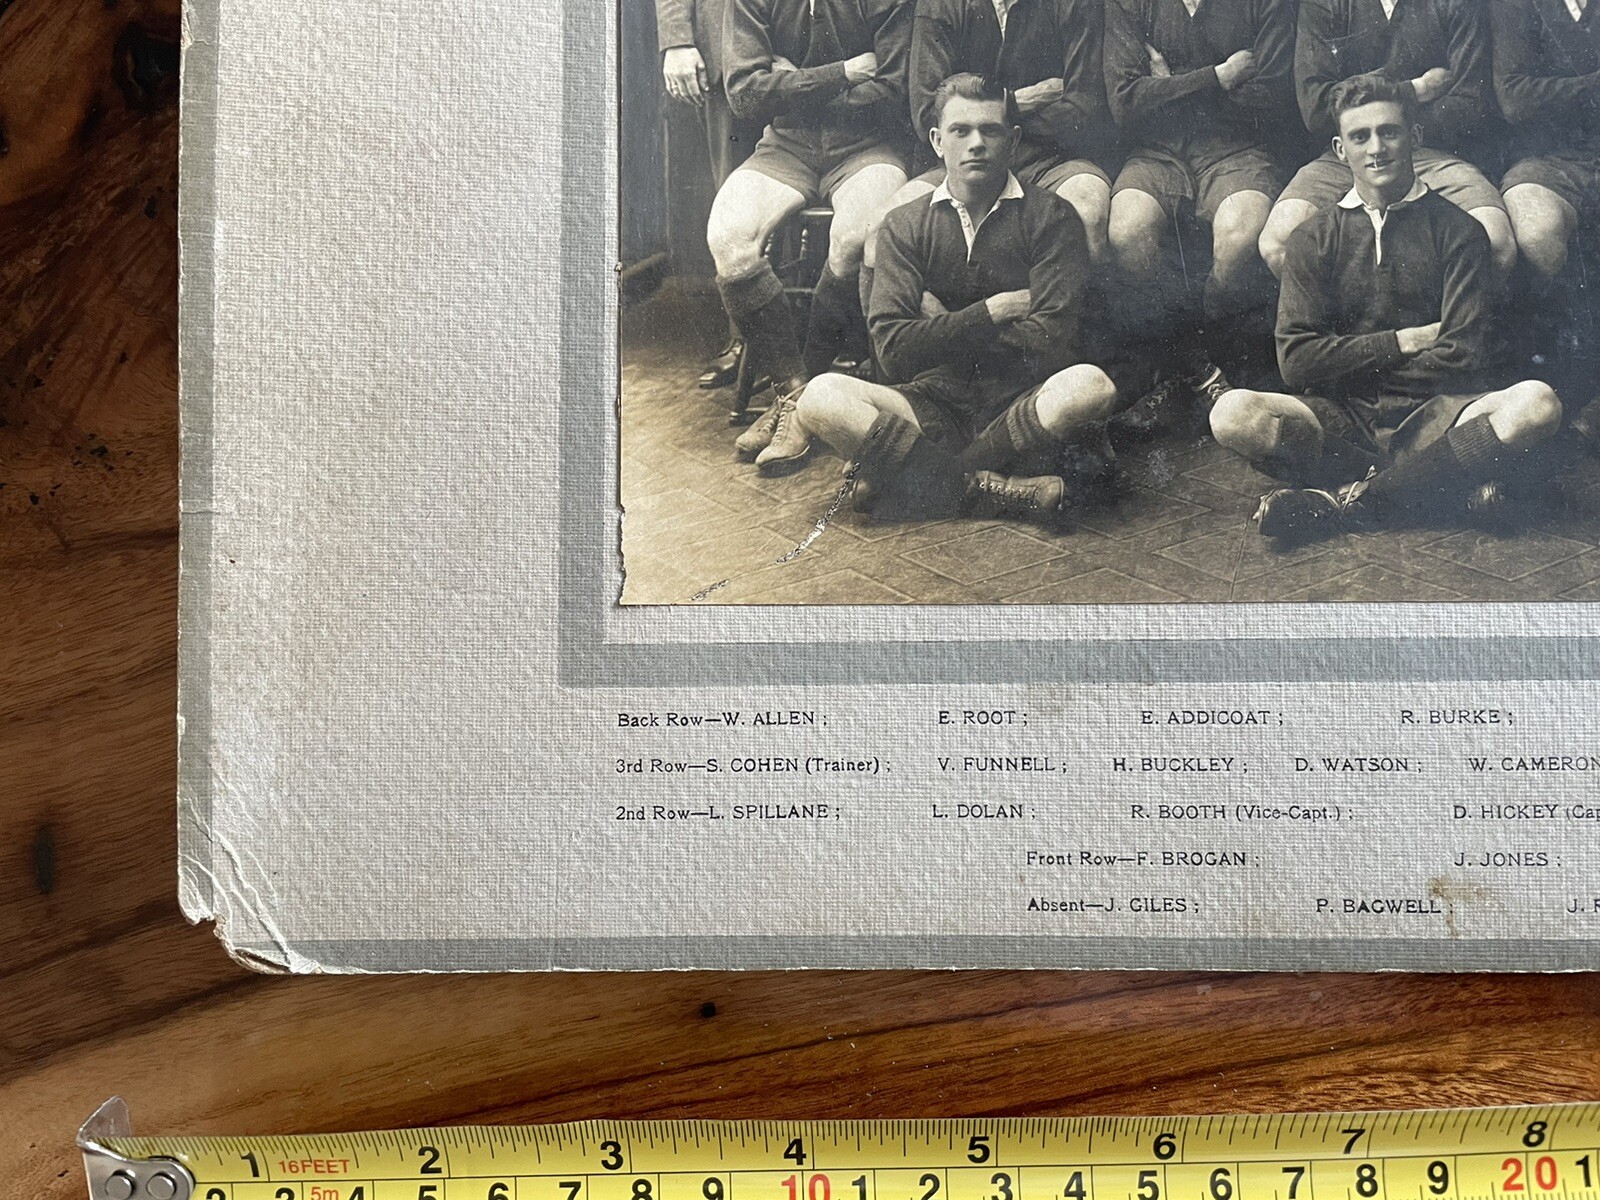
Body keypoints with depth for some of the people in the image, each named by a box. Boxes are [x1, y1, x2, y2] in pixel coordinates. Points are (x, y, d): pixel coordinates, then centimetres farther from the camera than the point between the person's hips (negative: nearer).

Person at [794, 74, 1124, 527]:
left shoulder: (1051, 217, 3)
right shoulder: (905, 225, 9)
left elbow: (1050, 344, -10)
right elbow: (893, 348, -6)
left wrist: (946, 327, -3)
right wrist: (994, 311, -7)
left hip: (1022, 403, -1)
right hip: (937, 404, 1)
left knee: (1090, 385, -35)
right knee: (821, 397, -25)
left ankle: (917, 480, -20)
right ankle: (999, 491, -27)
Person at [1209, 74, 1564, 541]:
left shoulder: (1458, 231, 9)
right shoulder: (1313, 239, 12)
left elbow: (1462, 358, -2)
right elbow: (1297, 360, -1)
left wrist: (1353, 366, -1)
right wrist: (1402, 342, -3)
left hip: (1429, 416, 0)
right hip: (1341, 422, 1)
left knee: (1535, 403, -30)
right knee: (1235, 414, -29)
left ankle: (1342, 504, -28)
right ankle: (1439, 486, -23)